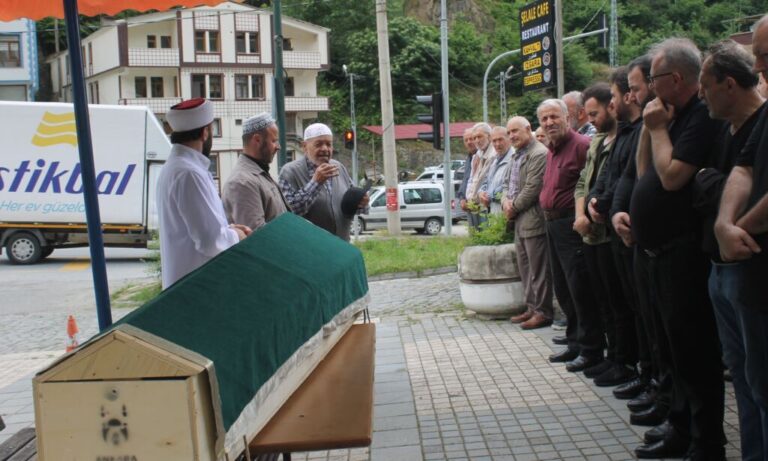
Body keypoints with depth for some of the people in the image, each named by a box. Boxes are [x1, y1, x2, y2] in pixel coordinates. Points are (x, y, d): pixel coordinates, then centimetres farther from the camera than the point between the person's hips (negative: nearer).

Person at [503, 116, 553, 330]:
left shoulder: (539, 154, -14)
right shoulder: (515, 155, 17)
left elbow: (532, 188, -19)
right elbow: (508, 184, 21)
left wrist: (514, 207, -9)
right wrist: (506, 201, 1)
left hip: (533, 220, -9)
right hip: (519, 221, 10)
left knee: (538, 270, -2)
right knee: (525, 268, 15)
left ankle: (543, 312, 6)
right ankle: (531, 308, 25)